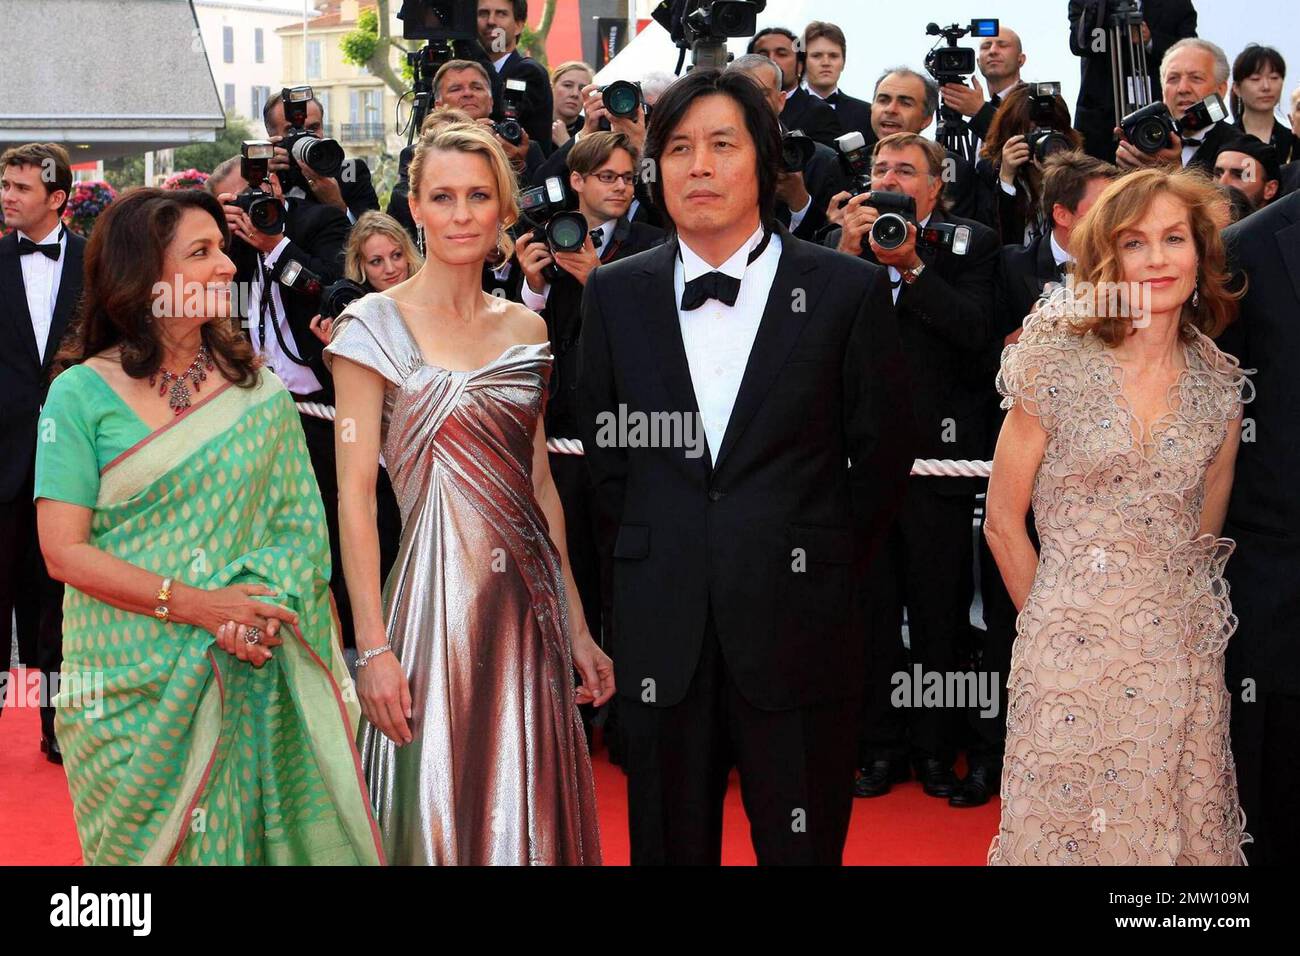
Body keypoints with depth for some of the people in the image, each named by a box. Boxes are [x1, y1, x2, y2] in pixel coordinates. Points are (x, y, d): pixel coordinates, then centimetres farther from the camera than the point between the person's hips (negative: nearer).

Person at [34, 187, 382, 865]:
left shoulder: (257, 389, 4)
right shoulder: (82, 392, -4)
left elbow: (299, 521, 2)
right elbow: (64, 551, -9)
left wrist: (263, 614, -15)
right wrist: (193, 605, -18)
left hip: (250, 676, 2)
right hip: (130, 682, -2)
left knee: (239, 836, 6)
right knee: (146, 837, 7)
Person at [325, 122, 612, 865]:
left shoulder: (526, 328, 9)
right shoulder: (376, 323, -6)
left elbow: (540, 482, 13)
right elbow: (355, 493, -9)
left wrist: (577, 627, 10)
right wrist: (372, 646, -15)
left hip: (530, 604, 5)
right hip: (436, 599, -5)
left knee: (527, 811, 12)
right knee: (436, 816, 4)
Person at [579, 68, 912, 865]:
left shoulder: (850, 291, -2)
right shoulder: (616, 295, 6)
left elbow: (882, 454, 4)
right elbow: (605, 455, 12)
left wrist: (823, 571, 4)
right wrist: (645, 570, 9)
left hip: (797, 629, -2)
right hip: (661, 630, 2)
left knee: (804, 843, 8)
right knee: (668, 843, 12)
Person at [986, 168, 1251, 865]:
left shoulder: (1220, 386, 4)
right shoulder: (1058, 365, -7)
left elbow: (1204, 536, 15)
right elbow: (1003, 523, -1)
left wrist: (1171, 617, 11)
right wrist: (1057, 623, 6)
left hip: (1182, 662, 3)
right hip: (1071, 659, -3)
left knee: (1178, 831, 11)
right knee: (1071, 834, 6)